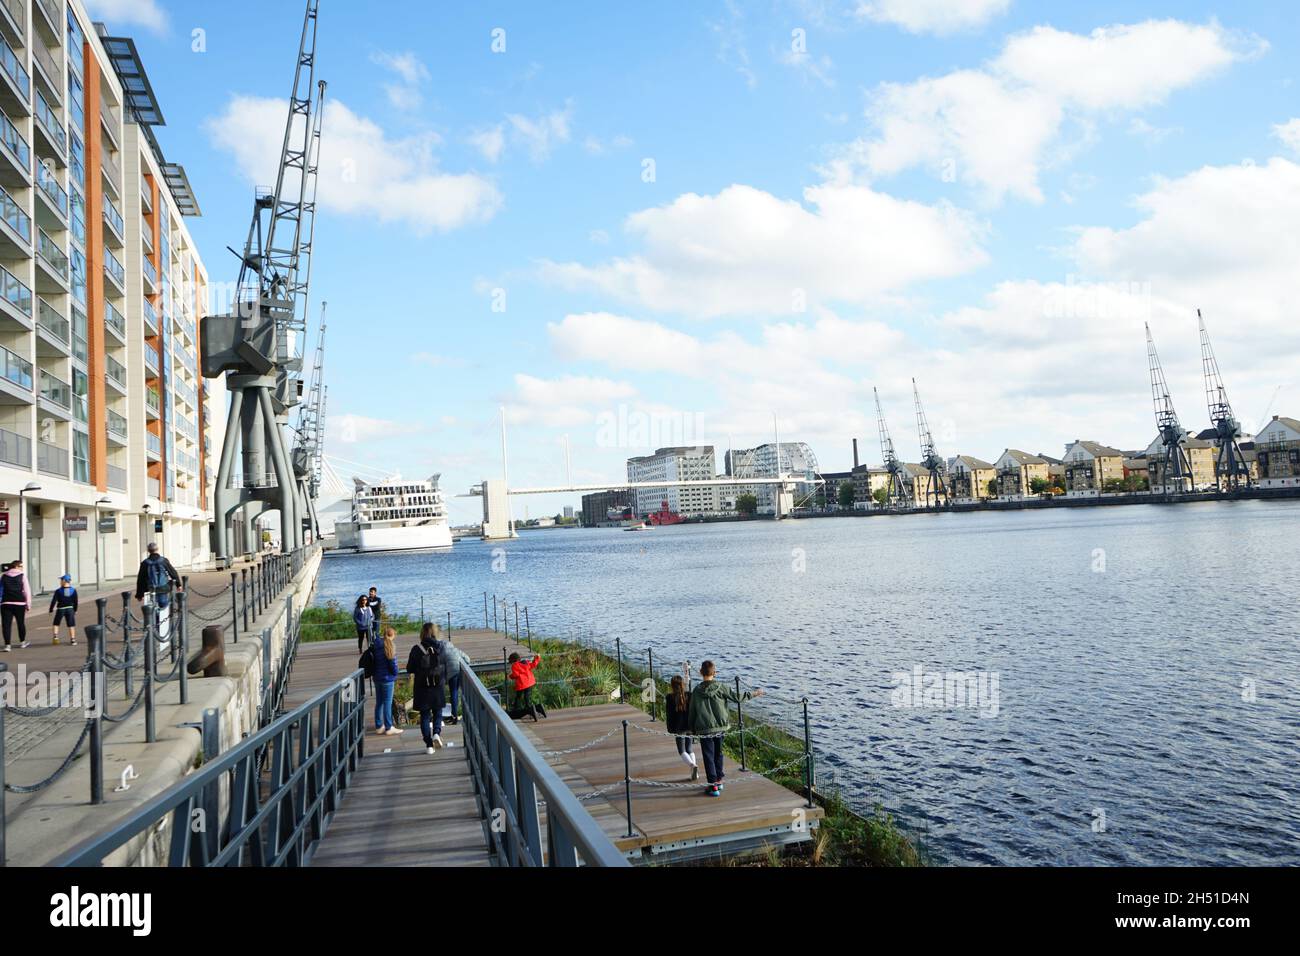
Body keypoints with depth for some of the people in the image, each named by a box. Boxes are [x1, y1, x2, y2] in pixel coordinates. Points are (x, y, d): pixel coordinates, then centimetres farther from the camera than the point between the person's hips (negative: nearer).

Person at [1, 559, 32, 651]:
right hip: (19, 603, -2)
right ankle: (22, 642, 29)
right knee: (21, 623, 14)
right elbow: (26, 591, -2)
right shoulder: (22, 575, 0)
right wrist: (28, 604, 2)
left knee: (6, 624, 0)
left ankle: (7, 645, -8)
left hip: (6, 603, 2)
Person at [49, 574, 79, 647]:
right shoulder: (73, 590, -2)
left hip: (60, 609, -2)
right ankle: (72, 640, 1)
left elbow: (54, 601, -7)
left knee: (56, 624, 19)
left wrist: (51, 610, 3)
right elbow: (75, 602, 3)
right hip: (70, 609, 2)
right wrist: (75, 610, 13)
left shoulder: (58, 591, -9)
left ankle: (55, 636, 5)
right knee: (71, 625, 4)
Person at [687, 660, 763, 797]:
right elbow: (737, 698, -1)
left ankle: (714, 786, 0)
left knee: (709, 757, 3)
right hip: (720, 727, 2)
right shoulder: (721, 688, -6)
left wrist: (693, 729, 12)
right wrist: (752, 694, 14)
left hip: (704, 730, -2)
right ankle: (719, 780, 30)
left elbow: (692, 712, 0)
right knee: (718, 754, 20)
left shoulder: (696, 691, -5)